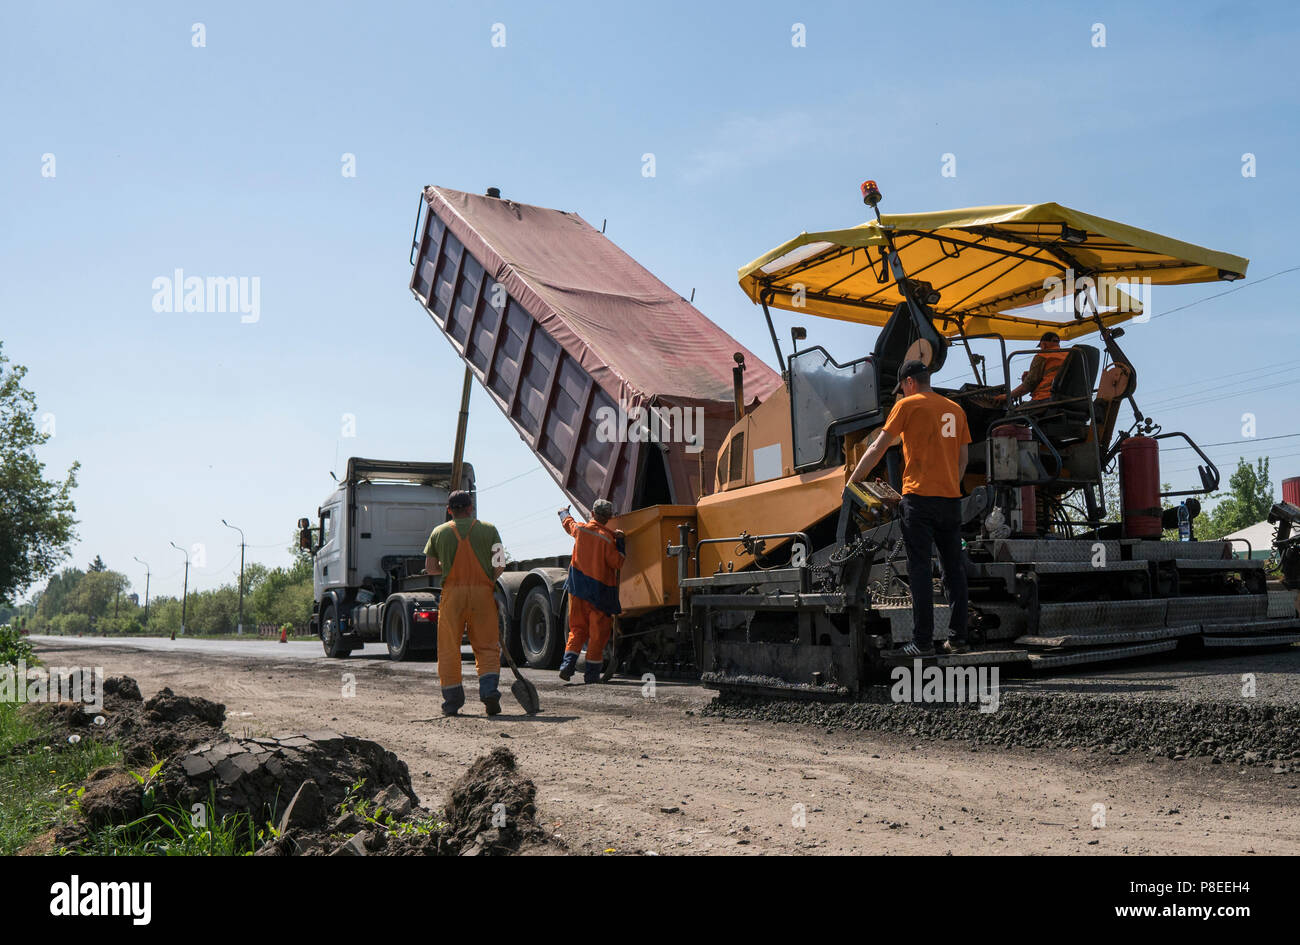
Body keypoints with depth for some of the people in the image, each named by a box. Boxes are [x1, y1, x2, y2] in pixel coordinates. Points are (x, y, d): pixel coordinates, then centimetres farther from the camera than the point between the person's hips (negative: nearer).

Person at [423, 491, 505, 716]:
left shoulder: (439, 532, 6)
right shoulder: (489, 530, 4)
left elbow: (430, 567, 8)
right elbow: (499, 566, -2)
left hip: (452, 592, 0)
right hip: (482, 592, 0)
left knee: (449, 648, 7)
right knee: (487, 646, 7)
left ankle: (452, 701, 9)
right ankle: (489, 689, -12)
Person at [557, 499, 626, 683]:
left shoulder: (580, 529, 1)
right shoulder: (607, 538, -14)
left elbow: (568, 523, 24)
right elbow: (617, 563, -13)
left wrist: (564, 513, 45)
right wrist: (620, 541, -5)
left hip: (577, 586, 5)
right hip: (599, 591, -5)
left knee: (578, 628, 14)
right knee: (598, 632, 4)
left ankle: (568, 663, -2)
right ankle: (591, 672, 5)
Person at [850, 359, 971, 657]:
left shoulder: (908, 405, -1)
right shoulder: (955, 409, 16)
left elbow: (878, 448, -1)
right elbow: (963, 456, 17)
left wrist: (852, 481, 5)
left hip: (920, 496, -6)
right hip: (951, 498, 6)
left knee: (919, 569, -5)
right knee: (954, 568, 9)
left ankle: (922, 641, -7)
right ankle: (958, 637, 12)